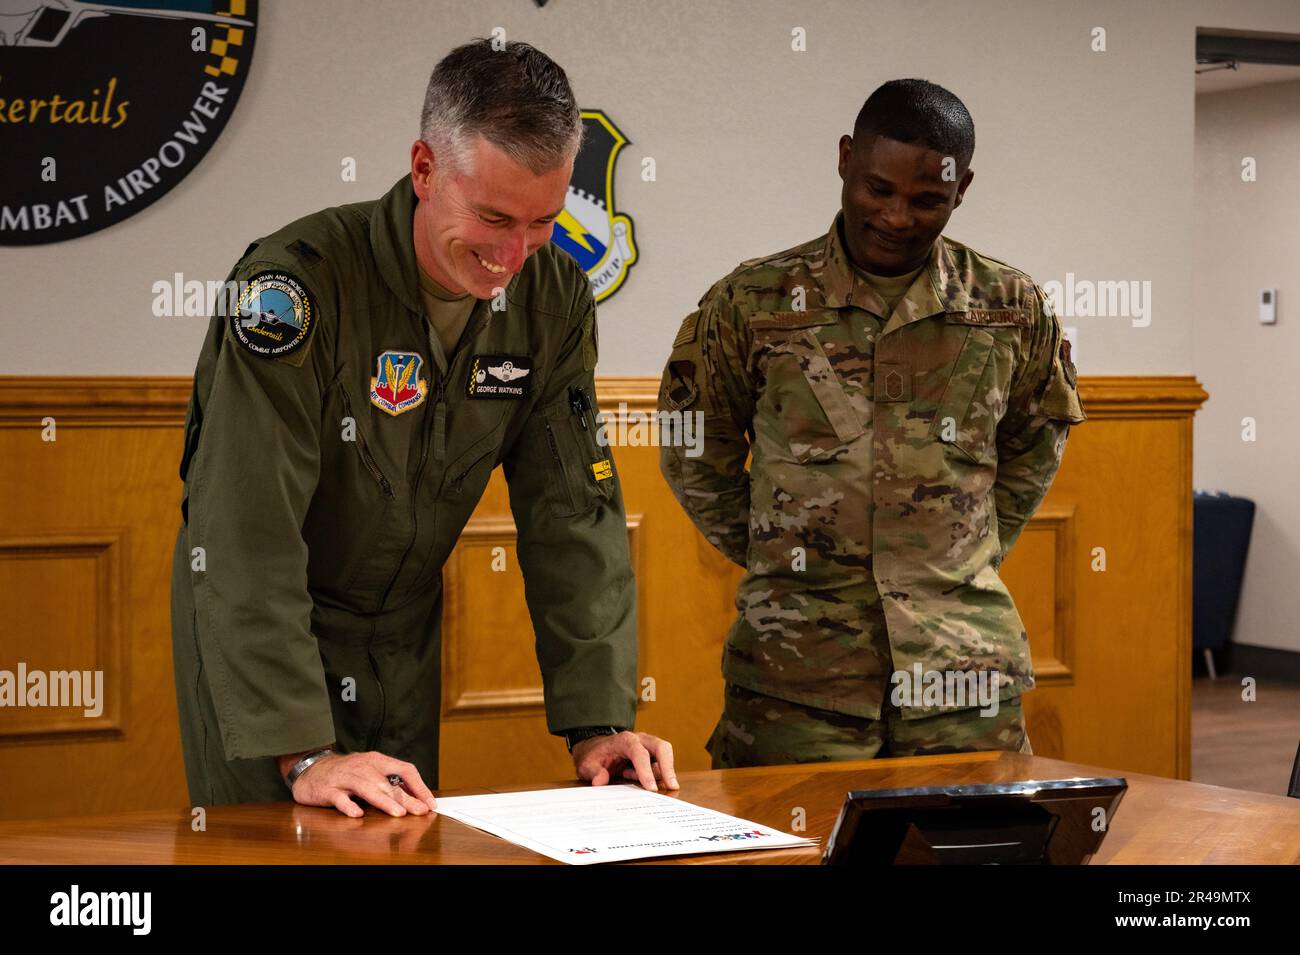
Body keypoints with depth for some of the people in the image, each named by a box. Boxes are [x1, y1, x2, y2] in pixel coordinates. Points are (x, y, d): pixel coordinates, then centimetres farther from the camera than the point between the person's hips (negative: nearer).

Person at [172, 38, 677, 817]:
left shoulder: (553, 297, -9)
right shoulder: (301, 285, -28)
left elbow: (574, 515, -7)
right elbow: (246, 534, -32)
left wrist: (599, 720, -15)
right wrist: (303, 752, -37)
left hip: (406, 630, 5)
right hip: (259, 634, -5)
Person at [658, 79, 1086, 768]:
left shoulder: (1011, 308, 5)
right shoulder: (751, 303, 0)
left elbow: (1036, 442, 22)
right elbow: (695, 455, 12)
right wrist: (771, 557, 8)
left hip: (965, 666, 2)